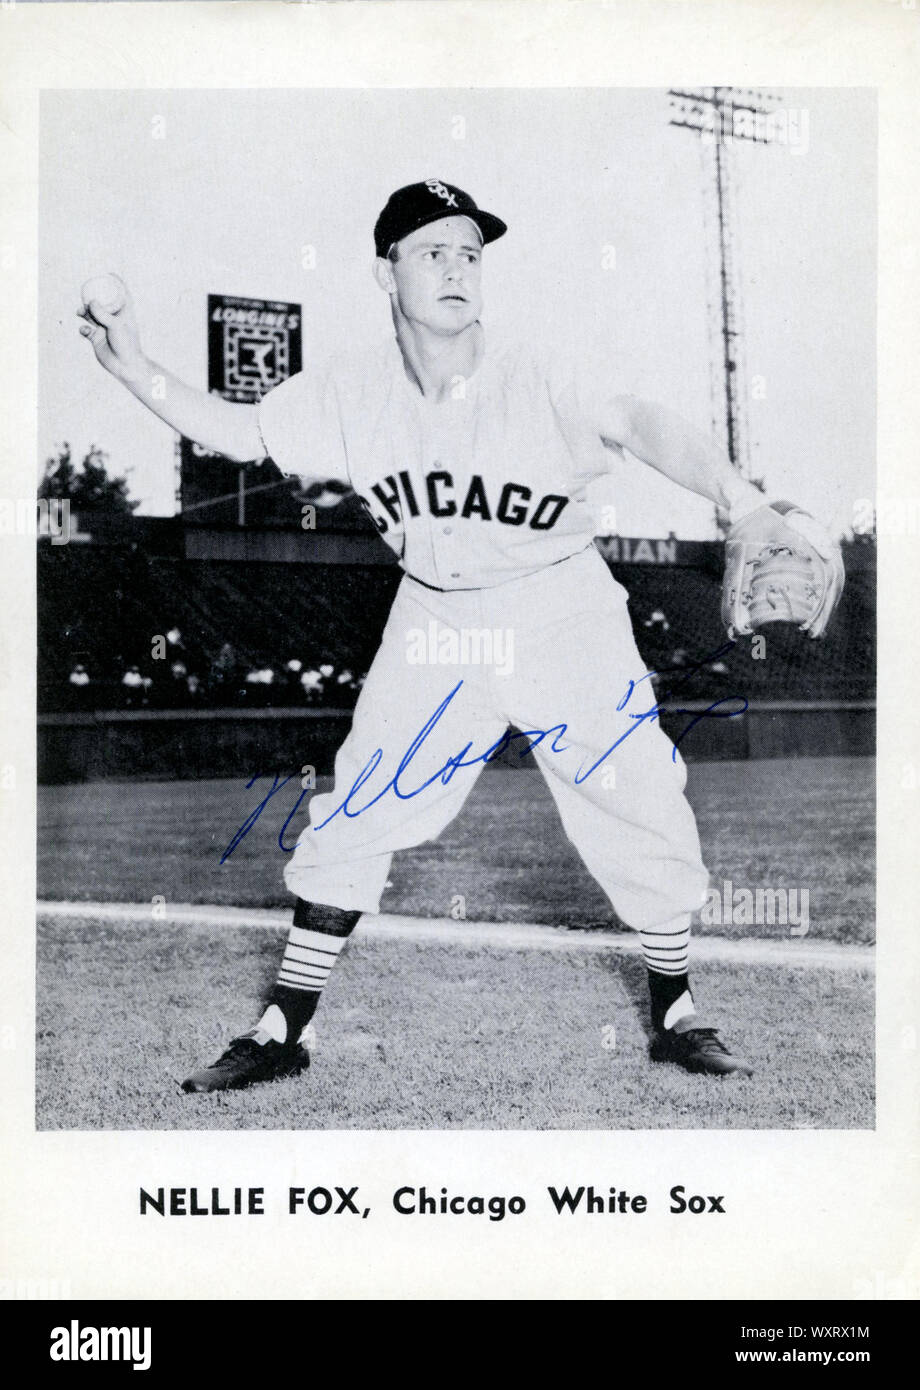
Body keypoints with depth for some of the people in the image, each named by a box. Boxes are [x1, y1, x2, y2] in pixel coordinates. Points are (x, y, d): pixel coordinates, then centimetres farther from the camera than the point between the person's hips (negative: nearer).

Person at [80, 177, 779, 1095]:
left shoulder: (534, 378, -20)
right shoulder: (353, 389, -7)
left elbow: (640, 427, -35)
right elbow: (244, 434, 2)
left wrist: (740, 499, -53)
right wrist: (132, 369, -10)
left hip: (565, 623, -2)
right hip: (435, 629, 3)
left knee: (645, 822, -1)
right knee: (350, 824, 2)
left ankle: (676, 1019, 24)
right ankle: (282, 1033, 17)